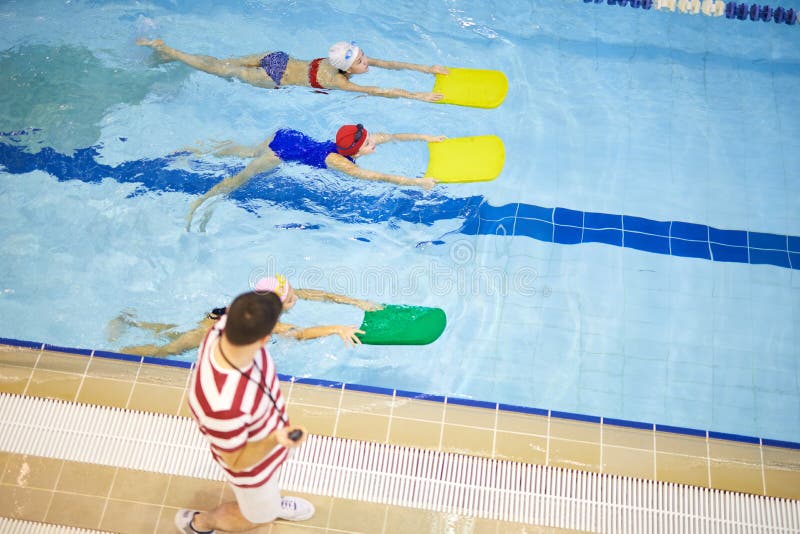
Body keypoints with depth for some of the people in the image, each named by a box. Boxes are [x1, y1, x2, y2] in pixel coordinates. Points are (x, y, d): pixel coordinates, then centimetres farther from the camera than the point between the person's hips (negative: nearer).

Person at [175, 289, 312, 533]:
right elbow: (237, 462, -32)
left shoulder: (224, 327, -30)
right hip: (252, 463, -6)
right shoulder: (223, 405, -52)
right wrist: (275, 440, -45)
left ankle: (271, 503, 73)